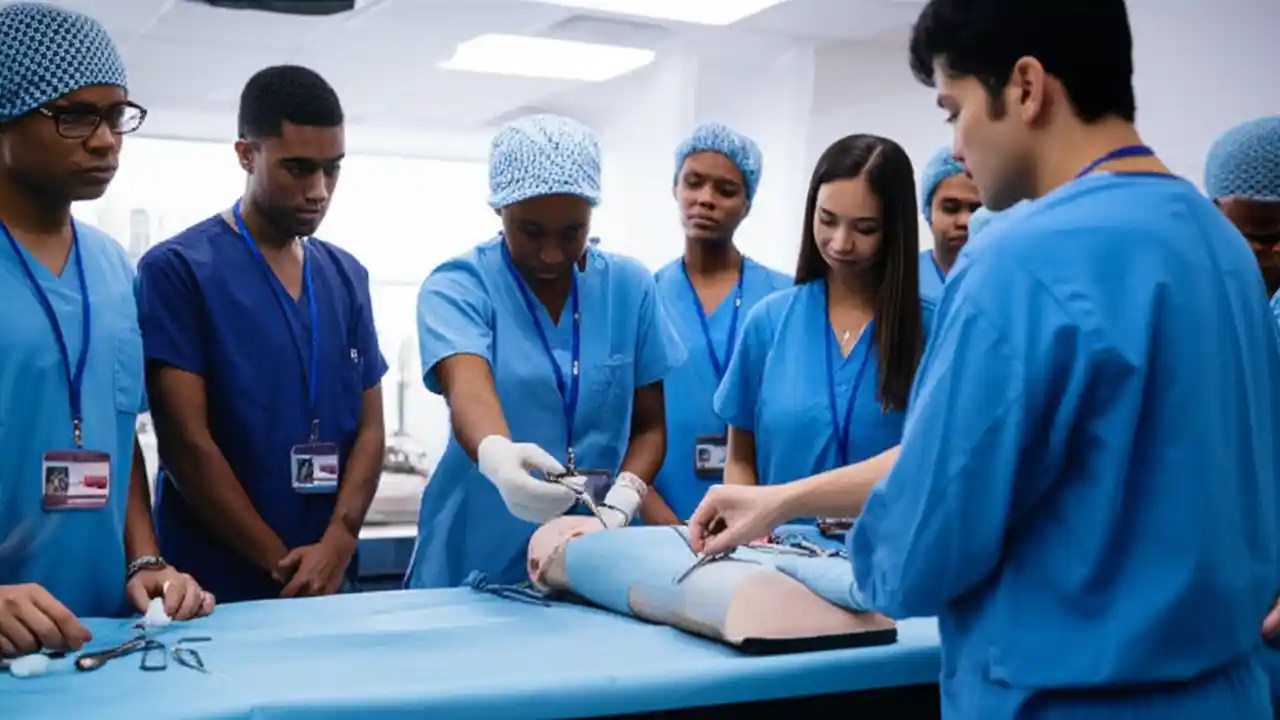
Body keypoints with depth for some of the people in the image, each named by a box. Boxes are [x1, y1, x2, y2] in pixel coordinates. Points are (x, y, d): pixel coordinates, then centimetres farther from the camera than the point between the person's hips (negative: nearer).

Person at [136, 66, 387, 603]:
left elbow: (369, 428, 6)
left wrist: (337, 545, -9)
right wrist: (284, 566, -11)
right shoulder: (176, 269, -8)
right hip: (216, 589, -4)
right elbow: (186, 442, -12)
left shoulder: (347, 277, 7)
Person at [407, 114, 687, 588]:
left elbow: (649, 424, 5)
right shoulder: (458, 286, -7)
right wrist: (496, 456, -47)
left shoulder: (629, 285, 1)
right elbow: (468, 390, -26)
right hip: (476, 558, -2)